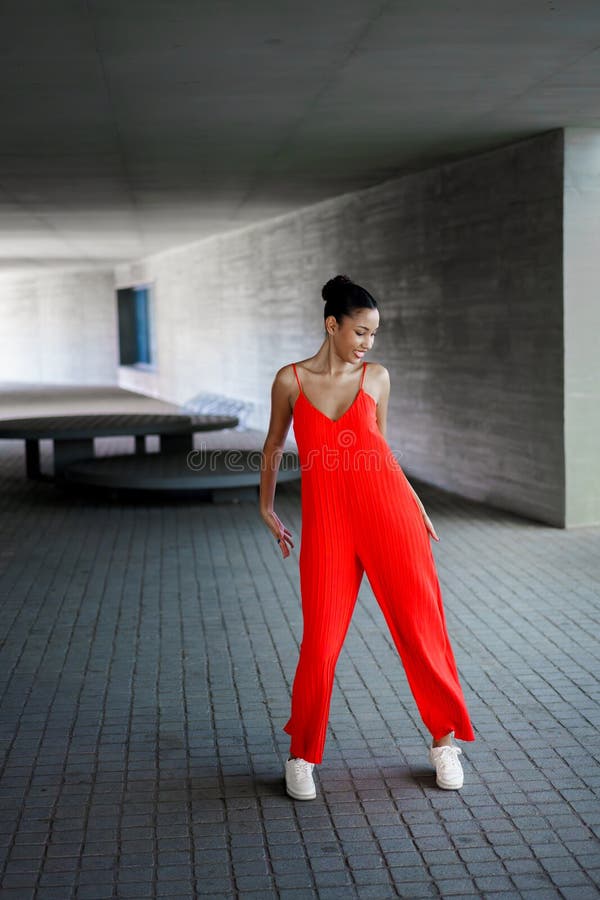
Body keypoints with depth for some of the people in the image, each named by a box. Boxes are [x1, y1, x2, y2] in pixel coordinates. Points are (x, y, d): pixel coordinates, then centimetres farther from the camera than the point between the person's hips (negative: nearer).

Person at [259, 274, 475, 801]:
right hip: (328, 524, -1)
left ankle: (444, 740, 23)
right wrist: (267, 508, 21)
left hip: (389, 513, 1)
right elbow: (274, 444, 16)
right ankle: (302, 755, 18)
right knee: (321, 642, -3)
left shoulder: (377, 377, 6)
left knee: (421, 630, 3)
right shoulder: (291, 380, 1)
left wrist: (416, 506, 15)